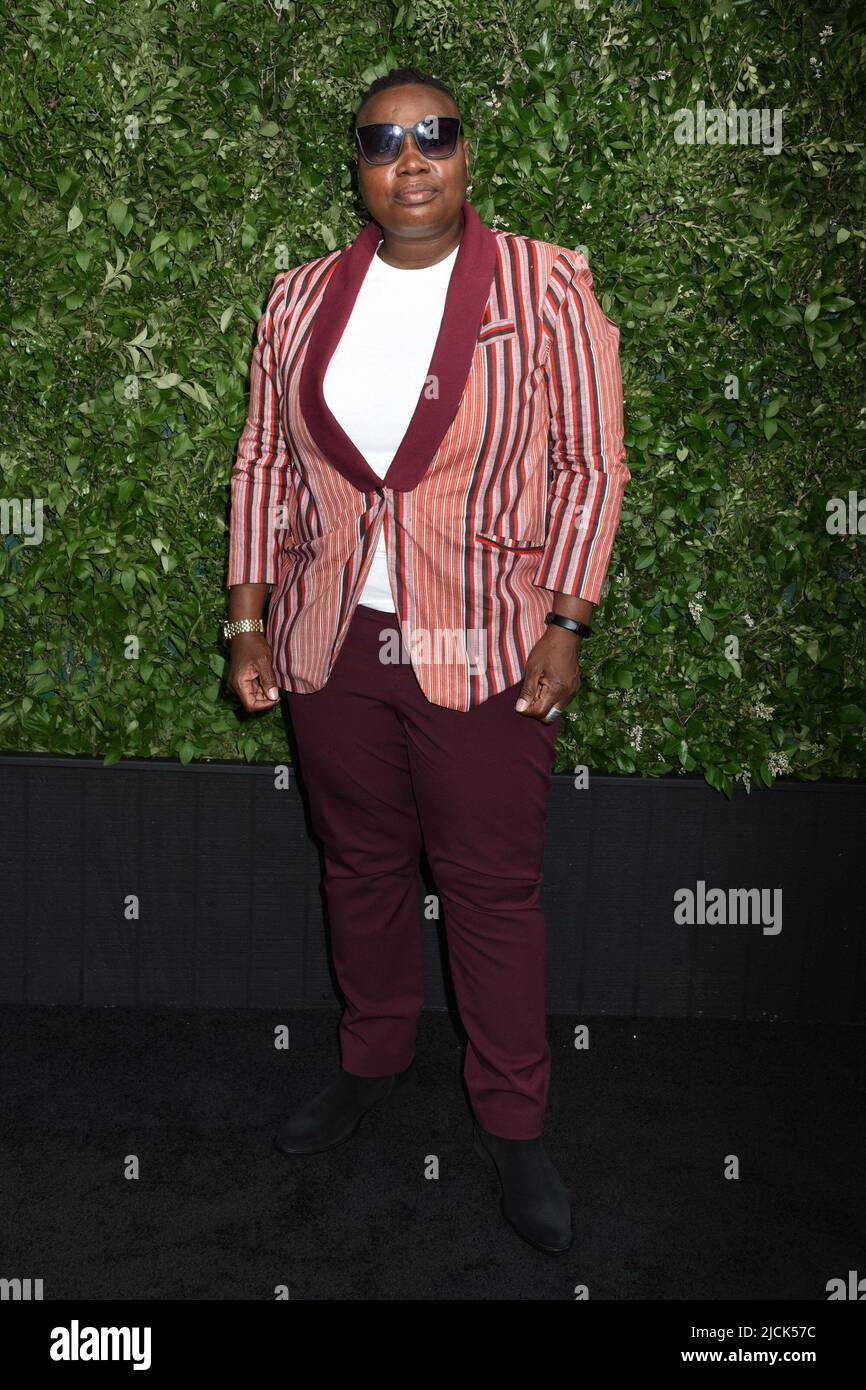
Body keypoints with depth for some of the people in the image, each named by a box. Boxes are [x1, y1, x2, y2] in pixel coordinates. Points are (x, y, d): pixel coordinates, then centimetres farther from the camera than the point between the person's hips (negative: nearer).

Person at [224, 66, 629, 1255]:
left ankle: (512, 1123, 24)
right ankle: (375, 1060, 40)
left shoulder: (546, 286, -4)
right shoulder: (300, 298, 6)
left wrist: (565, 626, -11)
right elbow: (265, 464, 10)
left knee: (494, 886, 6)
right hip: (330, 644, 4)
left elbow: (591, 467, -4)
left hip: (481, 651, -3)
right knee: (361, 866, 17)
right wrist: (250, 620, 5)